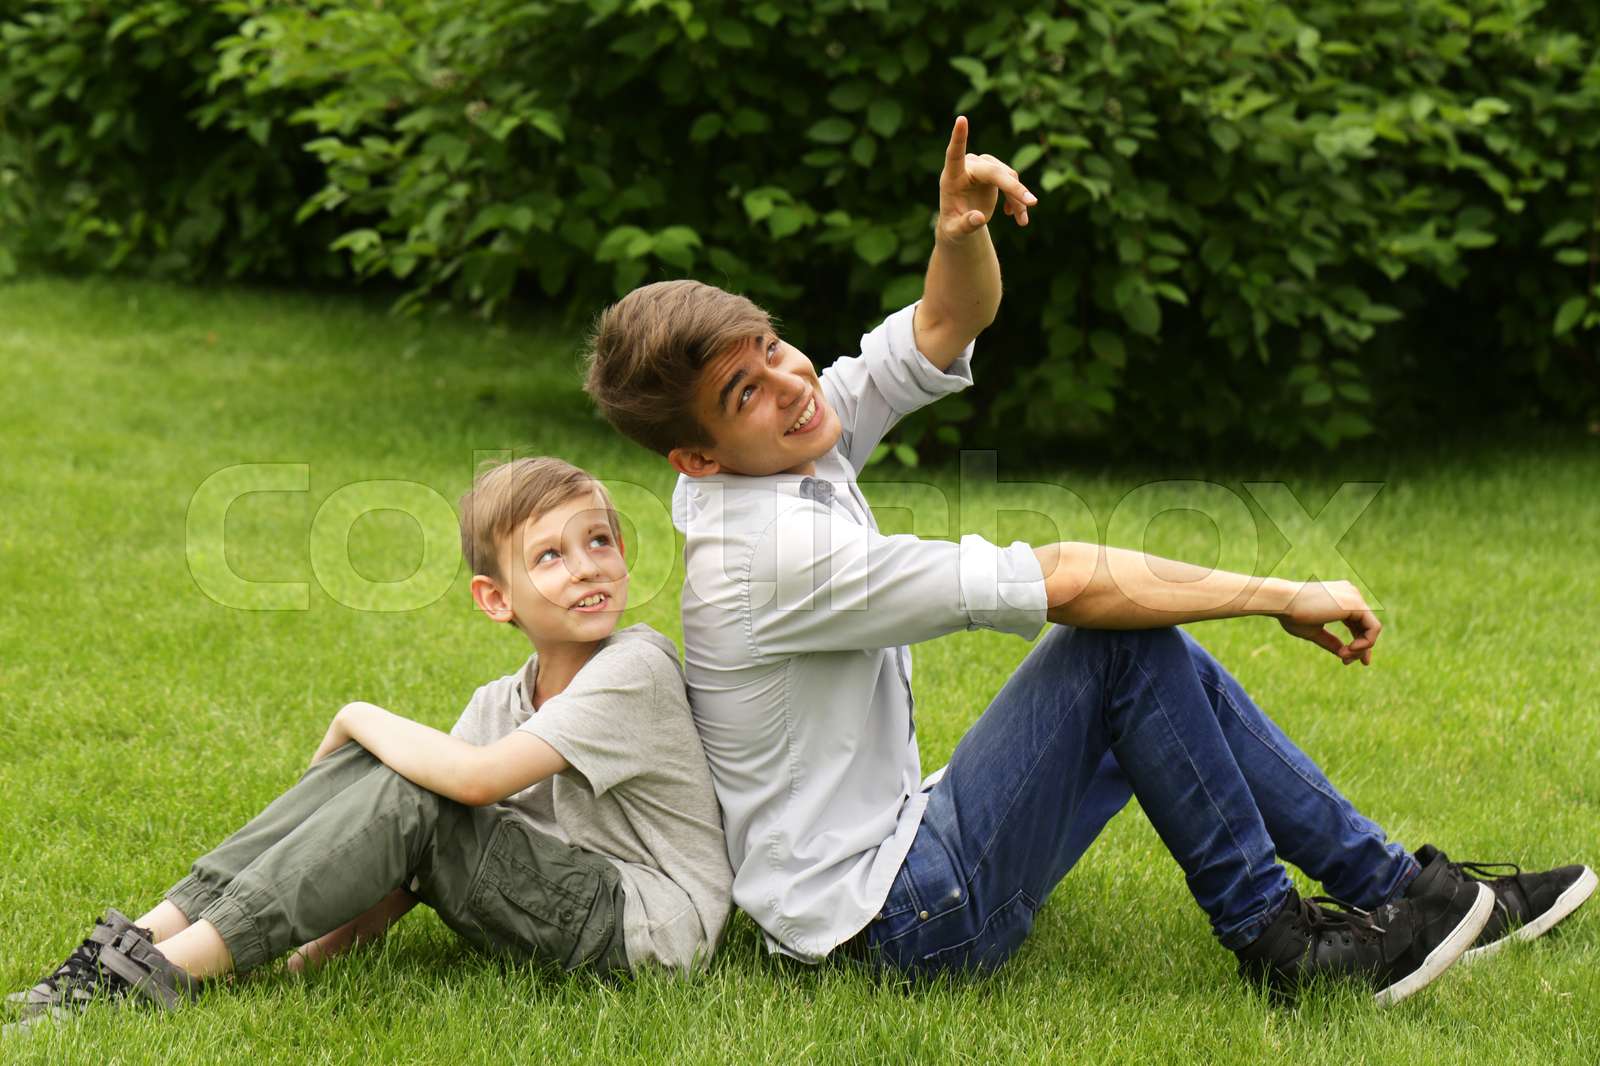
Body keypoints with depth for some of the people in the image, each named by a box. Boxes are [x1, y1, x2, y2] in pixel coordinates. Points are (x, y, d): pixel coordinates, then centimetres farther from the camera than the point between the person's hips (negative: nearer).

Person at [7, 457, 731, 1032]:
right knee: (369, 769, -7)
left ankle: (167, 969, -23)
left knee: (411, 795, -23)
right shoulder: (497, 703, 7)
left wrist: (358, 717, -11)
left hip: (653, 928, -7)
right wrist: (326, 947, -12)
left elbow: (476, 778, -28)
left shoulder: (636, 668, -18)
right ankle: (154, 931, -13)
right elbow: (420, 855, 4)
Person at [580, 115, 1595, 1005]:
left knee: (1169, 670, 9)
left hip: (893, 845, 10)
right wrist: (1286, 595, -18)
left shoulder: (798, 435, 2)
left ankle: (1397, 886, 13)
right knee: (1124, 642, -16)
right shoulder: (777, 550, -25)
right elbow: (1060, 581, -25)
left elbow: (948, 327, 9)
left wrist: (962, 233, -16)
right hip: (892, 920, -10)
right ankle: (1274, 937, -6)